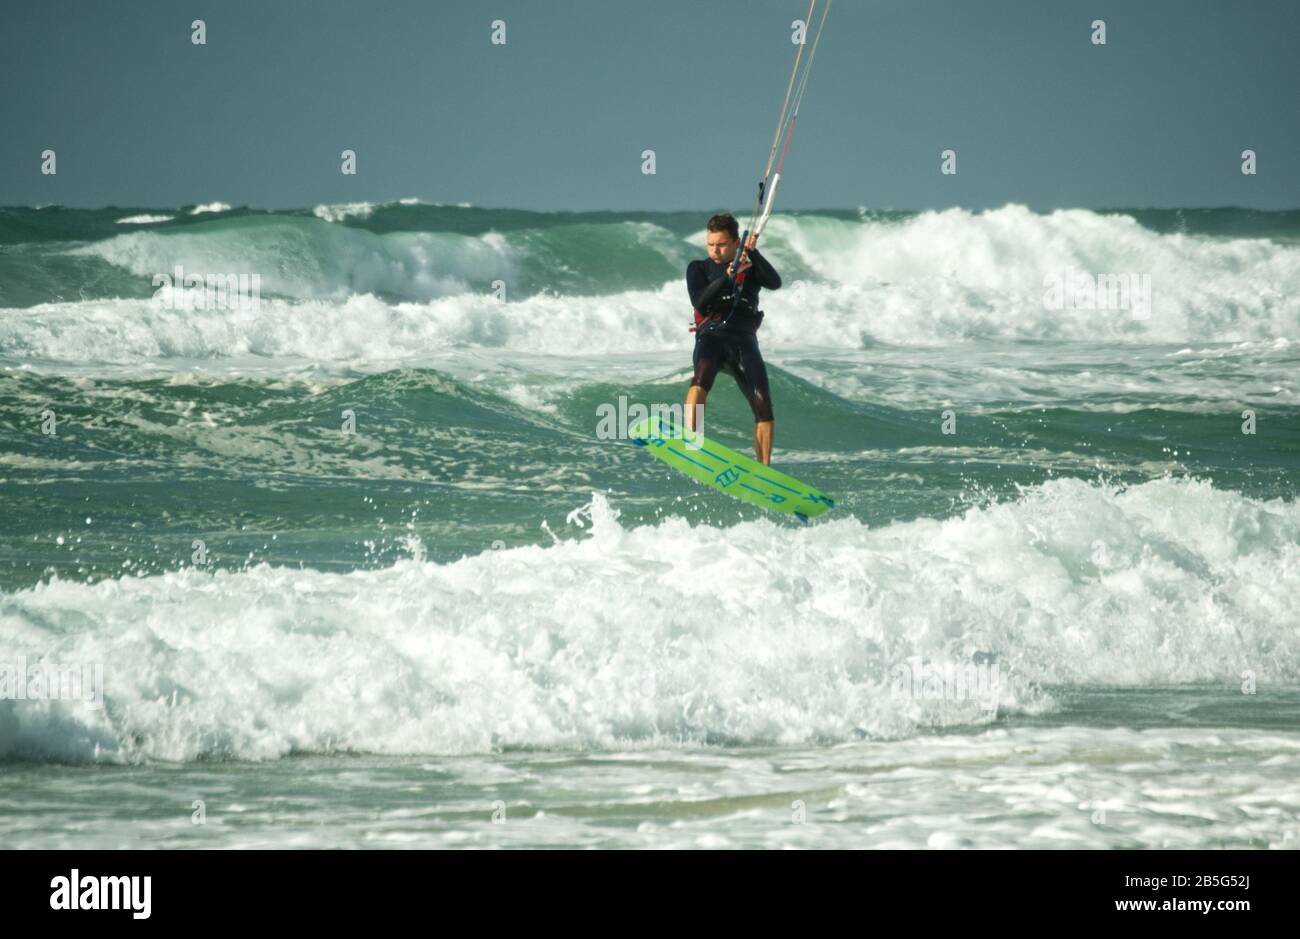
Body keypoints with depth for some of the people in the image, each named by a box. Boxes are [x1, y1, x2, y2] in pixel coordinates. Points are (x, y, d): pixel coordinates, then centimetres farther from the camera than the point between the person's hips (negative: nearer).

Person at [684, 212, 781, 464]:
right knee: (702, 376, -36)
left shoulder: (751, 269, 22)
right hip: (711, 334, -2)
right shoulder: (698, 269, 18)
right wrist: (727, 276, -11)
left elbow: (775, 282, 0)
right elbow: (699, 303, 0)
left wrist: (752, 253, -13)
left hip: (744, 339, 2)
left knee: (763, 408, -15)